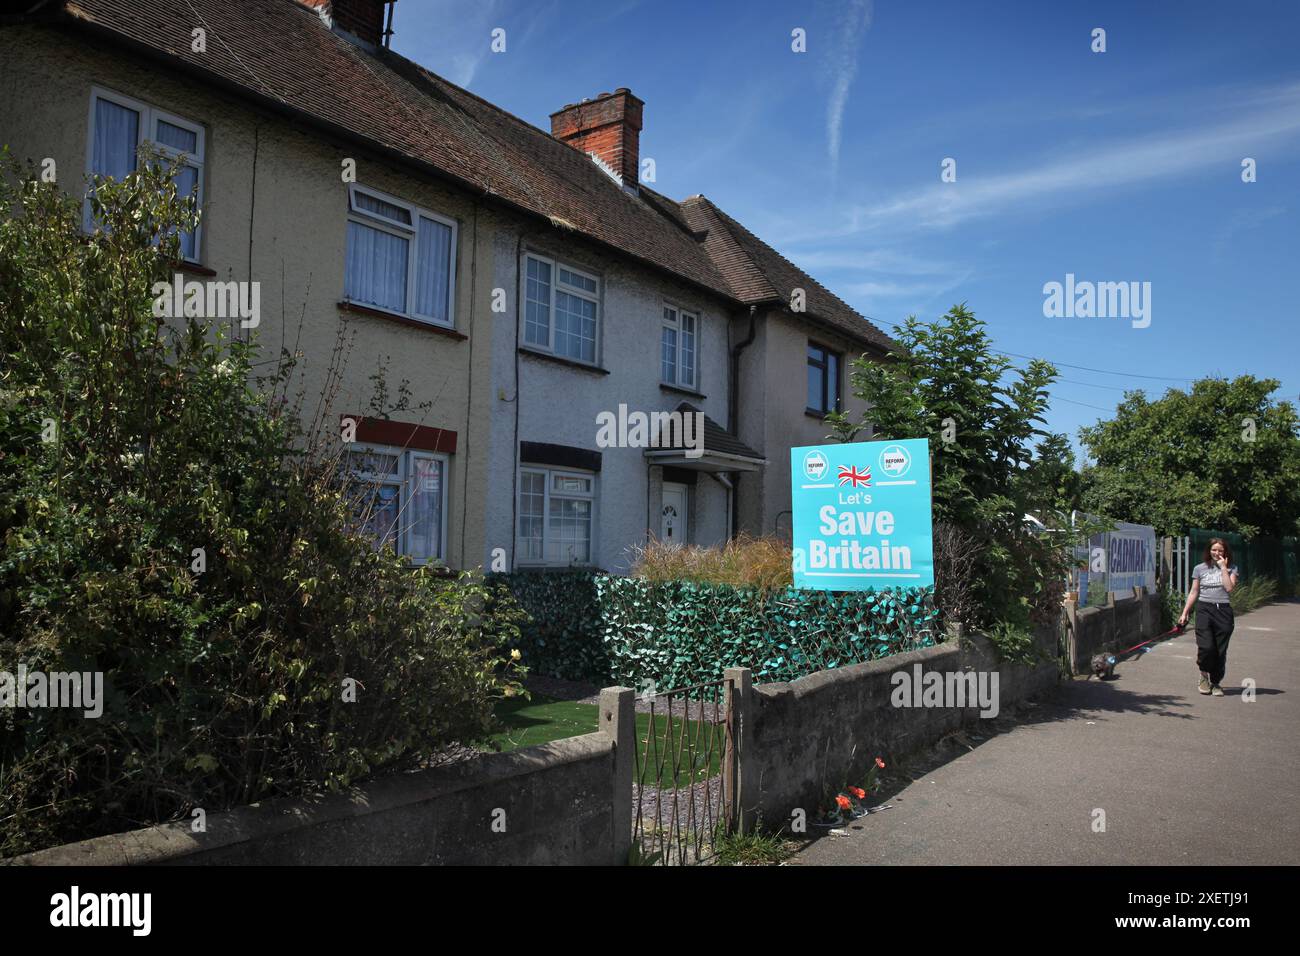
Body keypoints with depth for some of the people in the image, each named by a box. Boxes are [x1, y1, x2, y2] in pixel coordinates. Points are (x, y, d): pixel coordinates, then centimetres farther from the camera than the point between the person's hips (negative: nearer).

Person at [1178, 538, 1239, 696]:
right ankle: (1204, 676, 11)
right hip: (1204, 609, 0)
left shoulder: (1231, 569, 6)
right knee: (1206, 646, -13)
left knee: (1220, 650, 3)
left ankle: (1216, 682, 18)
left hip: (1223, 611, 1)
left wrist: (1223, 567, -8)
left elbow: (1229, 588, -11)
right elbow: (1193, 592, 9)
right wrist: (1184, 613, 6)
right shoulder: (1200, 569, 7)